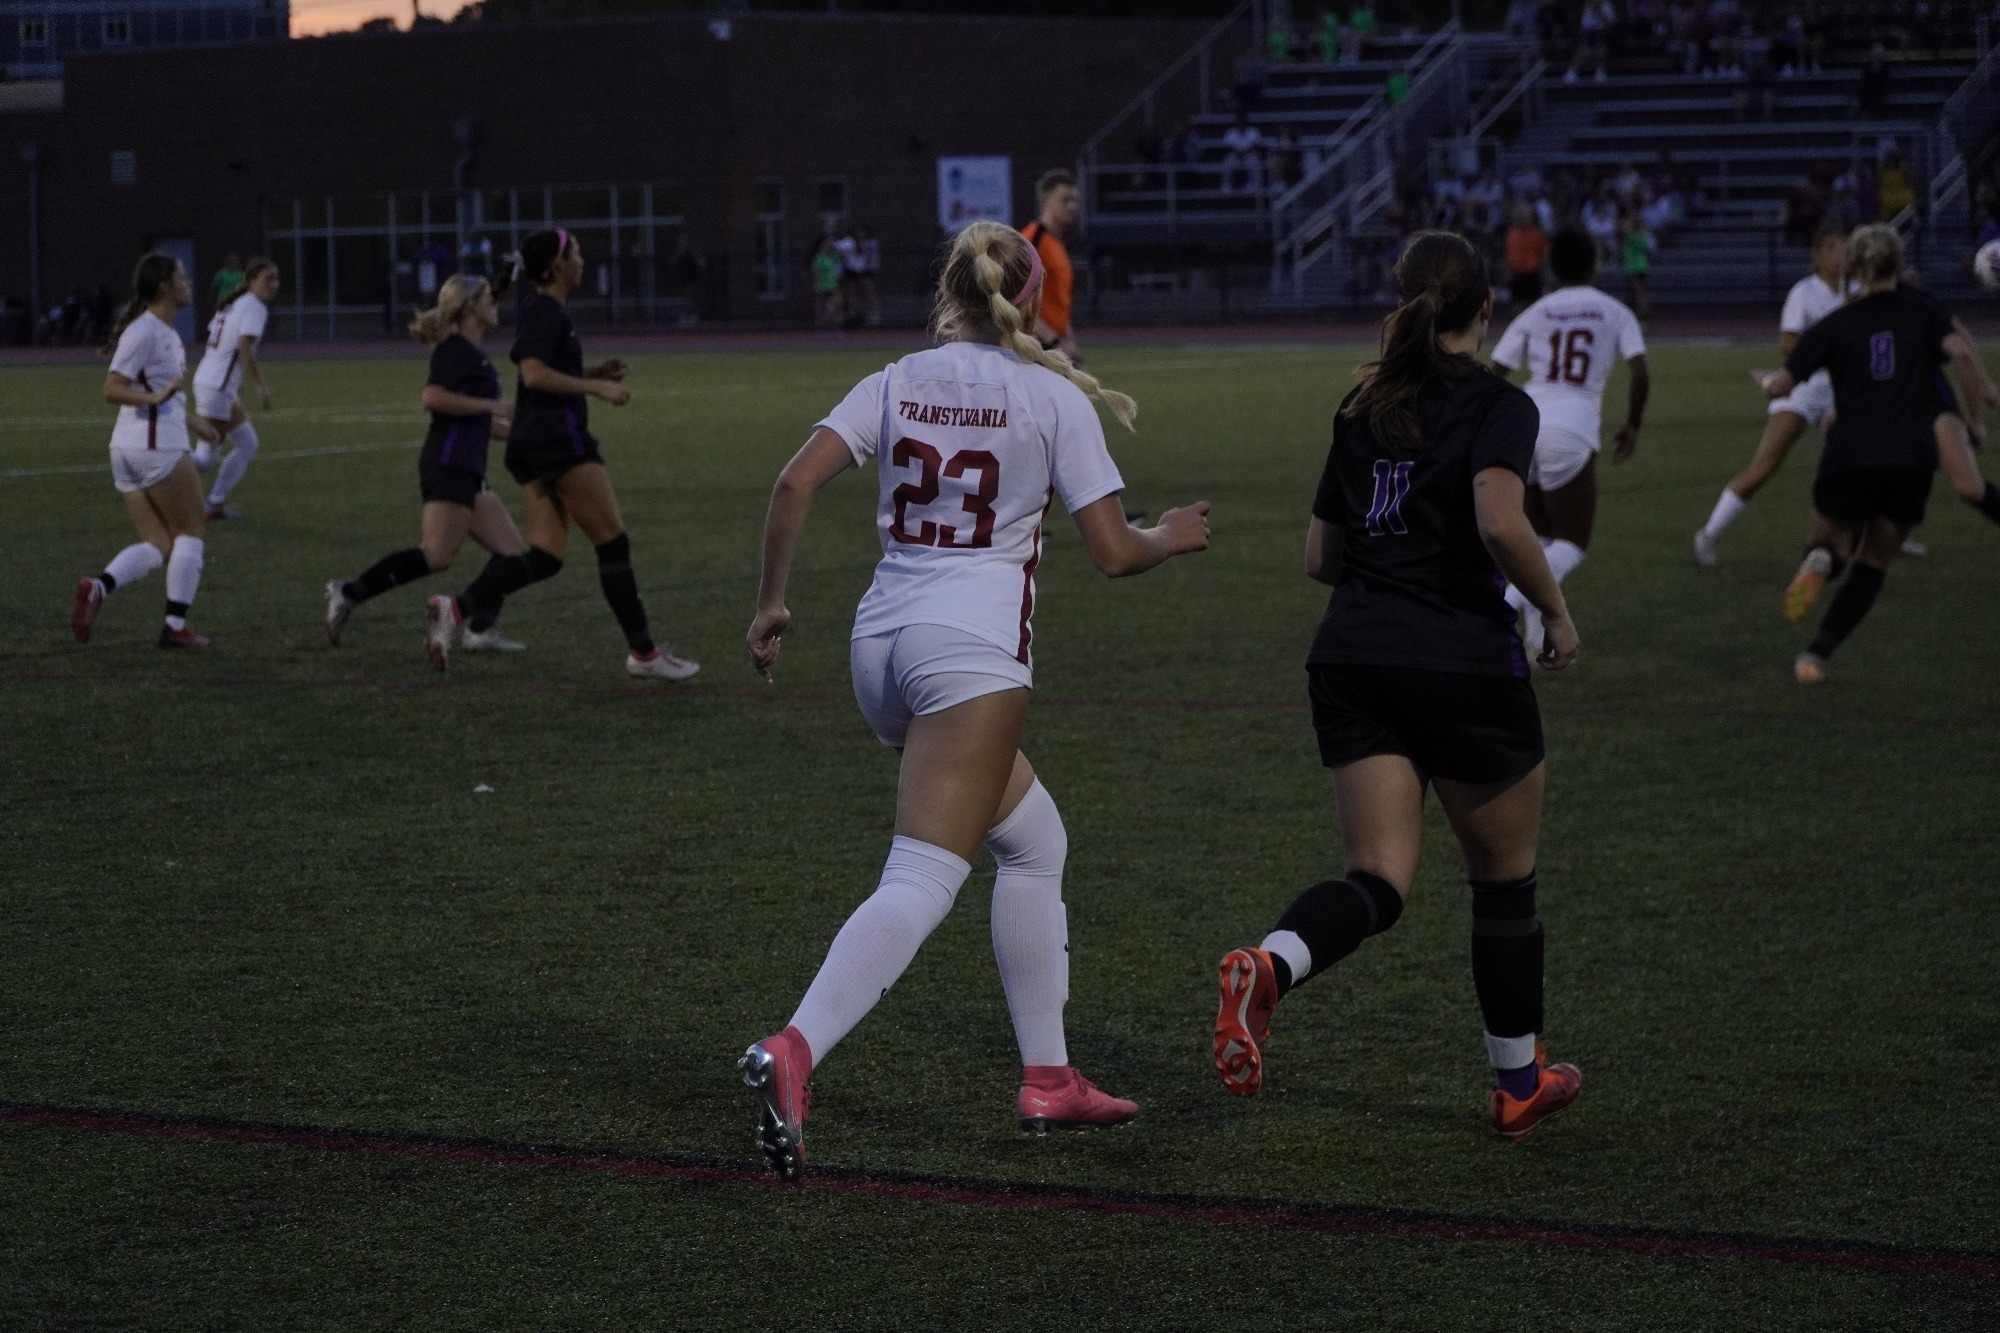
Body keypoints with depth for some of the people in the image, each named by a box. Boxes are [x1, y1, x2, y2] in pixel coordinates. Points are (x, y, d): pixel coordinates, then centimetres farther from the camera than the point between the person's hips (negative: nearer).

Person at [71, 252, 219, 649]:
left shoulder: (165, 331, 14)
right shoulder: (145, 331, -14)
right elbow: (112, 389, -20)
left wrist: (189, 419, 36)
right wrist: (154, 398, -36)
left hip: (128, 451, 9)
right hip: (158, 448, -9)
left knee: (157, 546, 8)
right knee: (190, 534, 3)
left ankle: (97, 588, -12)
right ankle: (176, 626, 3)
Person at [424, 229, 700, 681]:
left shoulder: (543, 310, 20)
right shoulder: (547, 311, -10)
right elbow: (534, 374, -21)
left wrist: (595, 372, 16)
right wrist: (596, 387, -18)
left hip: (532, 442, 10)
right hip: (558, 437, -10)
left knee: (545, 556, 1)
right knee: (613, 542, -2)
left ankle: (456, 609, -14)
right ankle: (643, 652, 1)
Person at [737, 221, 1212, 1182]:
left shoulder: (897, 383, 11)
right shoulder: (1056, 398, 1)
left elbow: (796, 483, -2)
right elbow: (1113, 553, -1)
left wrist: (771, 602, 7)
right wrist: (1172, 536, 20)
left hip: (881, 638, 6)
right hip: (973, 645, -6)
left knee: (1035, 840, 22)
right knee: (922, 881, -14)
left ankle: (1047, 1081, 22)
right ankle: (791, 1053, -35)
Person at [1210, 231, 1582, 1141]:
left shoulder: (1363, 407, 13)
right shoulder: (1498, 406, -6)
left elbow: (1320, 556, 15)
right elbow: (1501, 523, -23)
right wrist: (1556, 614, -8)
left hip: (1350, 657, 5)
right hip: (1463, 662, -5)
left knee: (1380, 878, 0)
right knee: (1503, 876, 14)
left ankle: (1270, 965, -31)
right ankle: (1519, 1083, 26)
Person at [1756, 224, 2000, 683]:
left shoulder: (1835, 325, 6)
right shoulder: (1923, 309, 8)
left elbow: (1779, 386, 0)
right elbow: (1962, 353, -10)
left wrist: (1767, 382, 23)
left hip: (1848, 460, 0)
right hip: (1911, 463, 0)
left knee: (1828, 548, 21)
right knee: (1872, 568, 14)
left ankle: (1821, 561, -20)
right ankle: (1816, 655, -5)